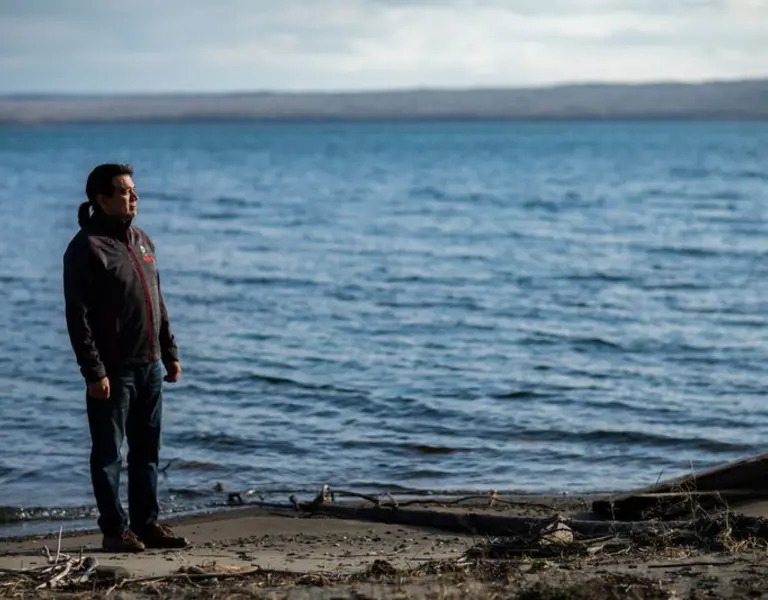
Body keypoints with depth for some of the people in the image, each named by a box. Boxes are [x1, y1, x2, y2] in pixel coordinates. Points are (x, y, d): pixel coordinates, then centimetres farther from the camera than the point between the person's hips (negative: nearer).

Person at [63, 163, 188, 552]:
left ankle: (146, 524, 19)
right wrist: (94, 371, -20)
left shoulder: (142, 240, 14)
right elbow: (77, 316, -15)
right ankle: (115, 530, 7)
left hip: (149, 367, 7)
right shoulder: (86, 247, -10)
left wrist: (170, 352, 16)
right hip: (113, 371, -7)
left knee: (147, 451, 11)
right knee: (109, 452, 1)